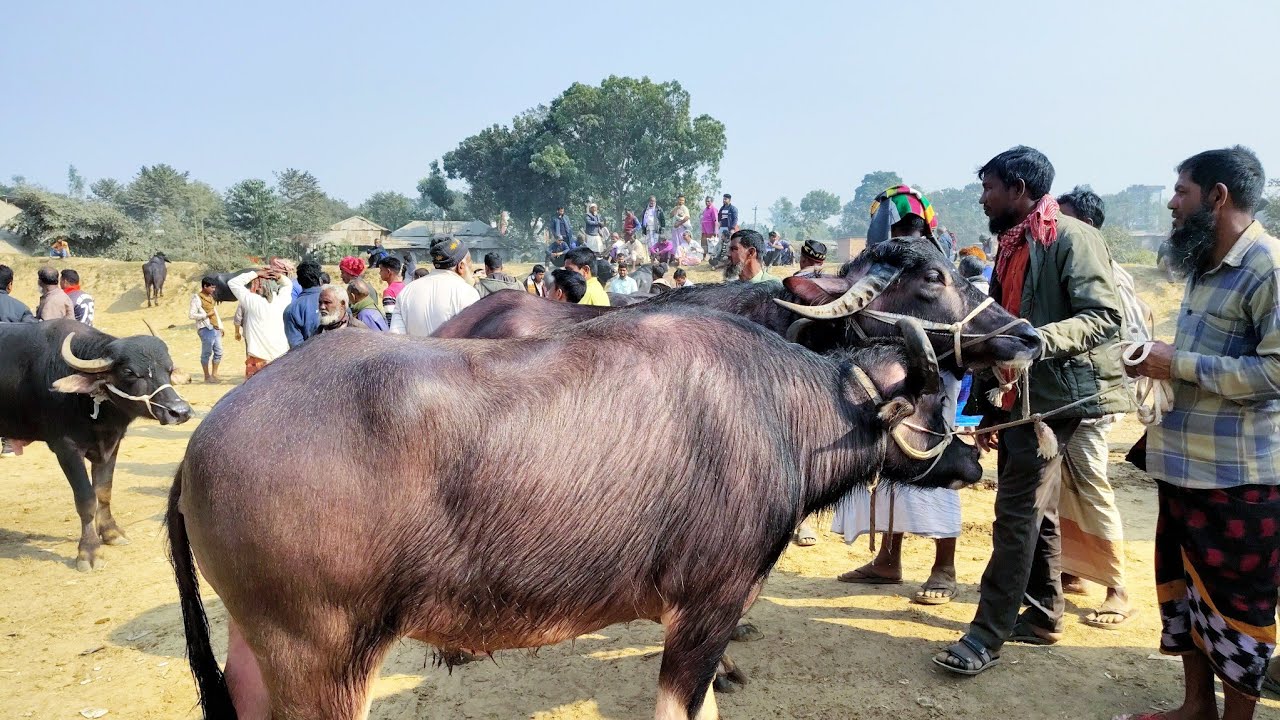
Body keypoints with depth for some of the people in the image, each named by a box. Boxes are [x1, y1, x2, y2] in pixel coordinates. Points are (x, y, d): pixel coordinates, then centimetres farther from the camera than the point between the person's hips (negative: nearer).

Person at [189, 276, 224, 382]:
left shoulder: (210, 297, 18)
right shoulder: (197, 298, -7)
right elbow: (191, 314, -13)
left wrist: (220, 326, 20)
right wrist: (206, 315, -17)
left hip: (216, 328, 8)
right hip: (206, 329, -8)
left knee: (218, 352, 9)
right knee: (207, 353, -3)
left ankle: (214, 374, 19)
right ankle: (207, 376, 5)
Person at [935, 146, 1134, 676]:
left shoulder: (1072, 238, -10)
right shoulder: (1012, 248, 16)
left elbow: (1104, 318, -18)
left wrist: (1036, 340, -33)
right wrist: (987, 409, 16)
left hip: (1050, 397, -9)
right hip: (1013, 398, 9)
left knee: (1017, 514, -8)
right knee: (1035, 511, 15)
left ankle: (987, 635, -2)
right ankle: (1044, 616, 27)